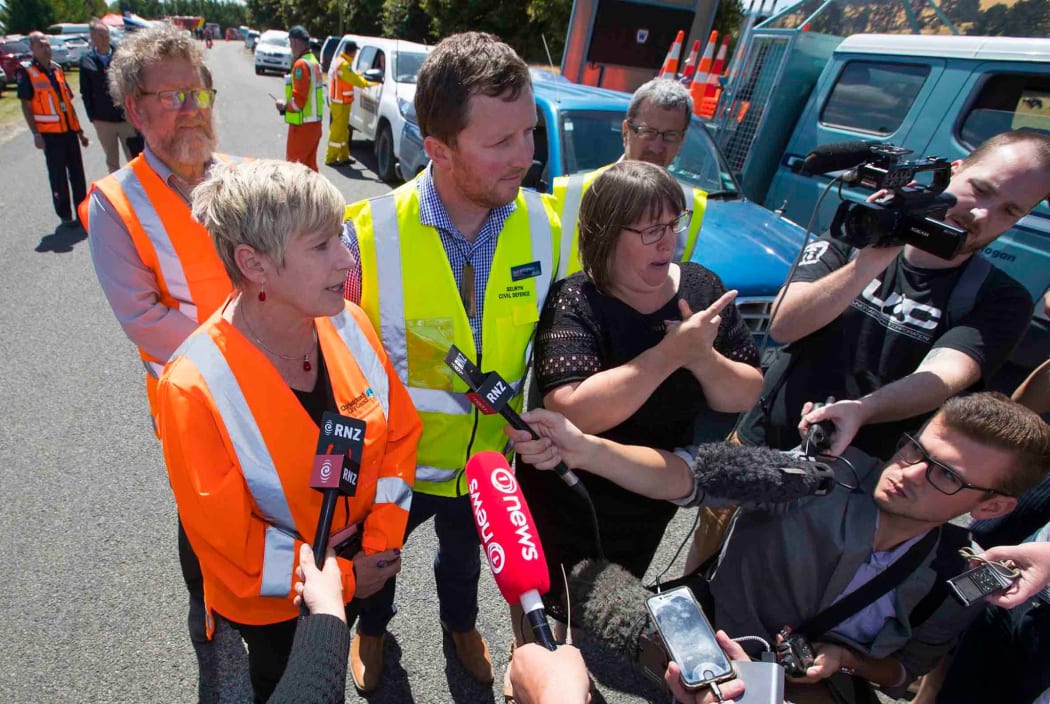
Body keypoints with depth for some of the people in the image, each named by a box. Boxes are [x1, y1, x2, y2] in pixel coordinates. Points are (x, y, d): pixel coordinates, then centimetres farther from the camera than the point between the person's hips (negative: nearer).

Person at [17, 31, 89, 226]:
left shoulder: (57, 69, 13)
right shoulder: (27, 73, -4)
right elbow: (26, 106, -6)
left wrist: (80, 130, 15)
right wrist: (35, 134, -14)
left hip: (70, 130, 5)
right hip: (50, 133, -5)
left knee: (77, 172, 7)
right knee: (58, 175, 2)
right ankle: (65, 215, 10)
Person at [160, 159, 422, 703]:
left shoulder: (347, 323, -19)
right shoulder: (197, 387, -31)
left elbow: (399, 433, -9)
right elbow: (224, 535, -21)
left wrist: (381, 541, -14)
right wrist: (340, 578, -14)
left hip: (360, 563, 4)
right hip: (269, 600, -3)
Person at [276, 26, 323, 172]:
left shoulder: (301, 64, -16)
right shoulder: (314, 62, 14)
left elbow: (298, 100, -22)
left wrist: (284, 105, -4)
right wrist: (288, 104, 12)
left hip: (302, 125, -9)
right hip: (315, 123, 9)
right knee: (309, 165, 15)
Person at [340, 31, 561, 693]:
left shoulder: (547, 227, -20)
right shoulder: (372, 235, -29)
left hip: (492, 455, 3)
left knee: (465, 552, 33)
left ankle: (460, 621, 67)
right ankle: (373, 626, 65)